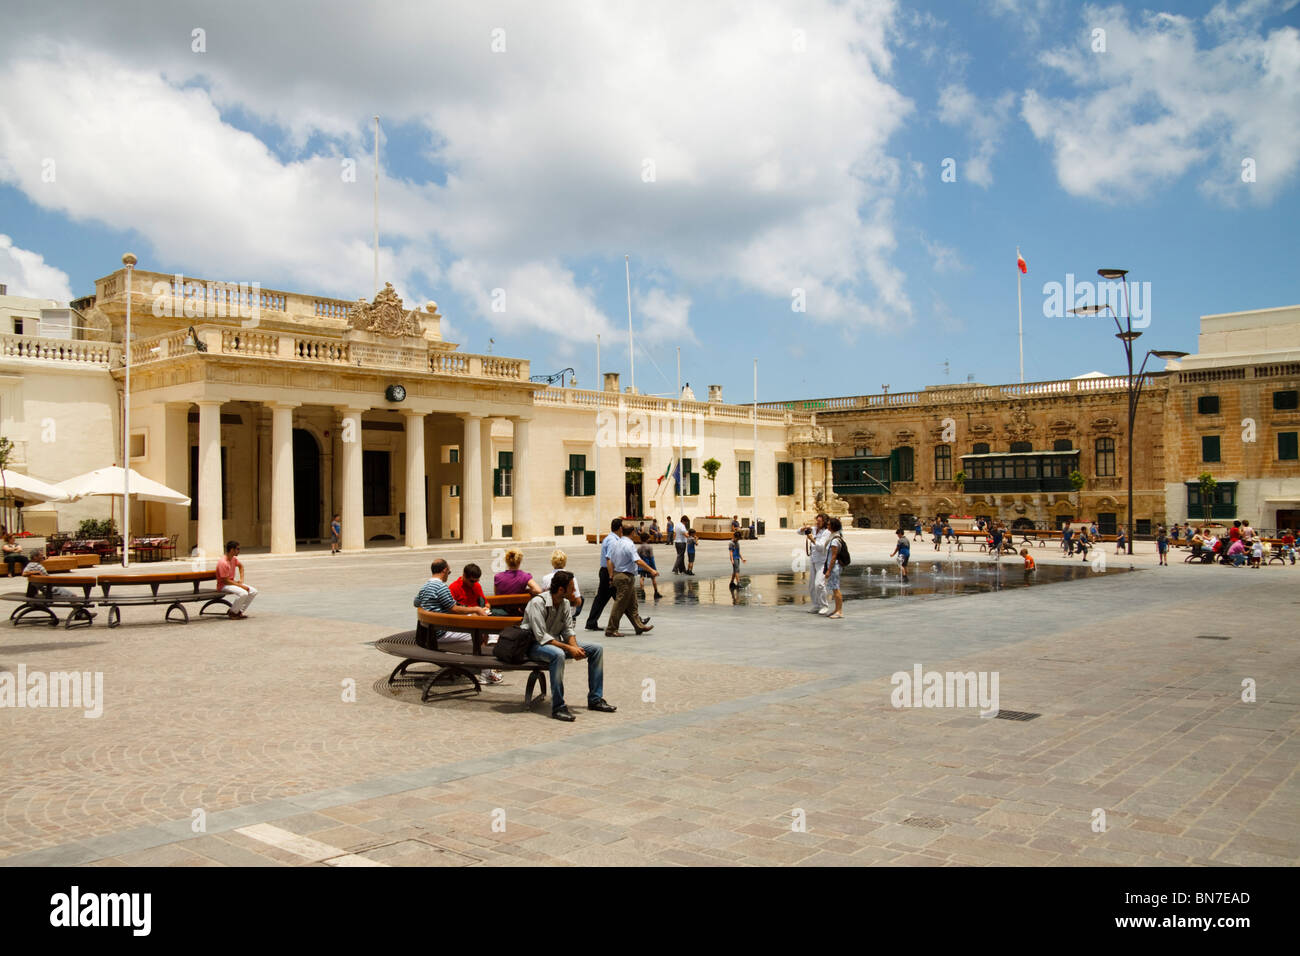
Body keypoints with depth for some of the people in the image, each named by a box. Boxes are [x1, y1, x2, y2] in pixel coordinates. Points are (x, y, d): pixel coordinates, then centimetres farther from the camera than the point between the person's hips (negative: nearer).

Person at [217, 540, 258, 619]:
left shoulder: (234, 559, 2)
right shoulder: (223, 563, -24)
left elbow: (240, 565, 25)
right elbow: (226, 581, -25)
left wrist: (241, 579, 11)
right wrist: (241, 586, -23)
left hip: (232, 582, 9)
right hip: (223, 586, -9)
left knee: (254, 592, -6)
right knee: (243, 593, -32)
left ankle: (239, 611, 0)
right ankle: (232, 613, -11)